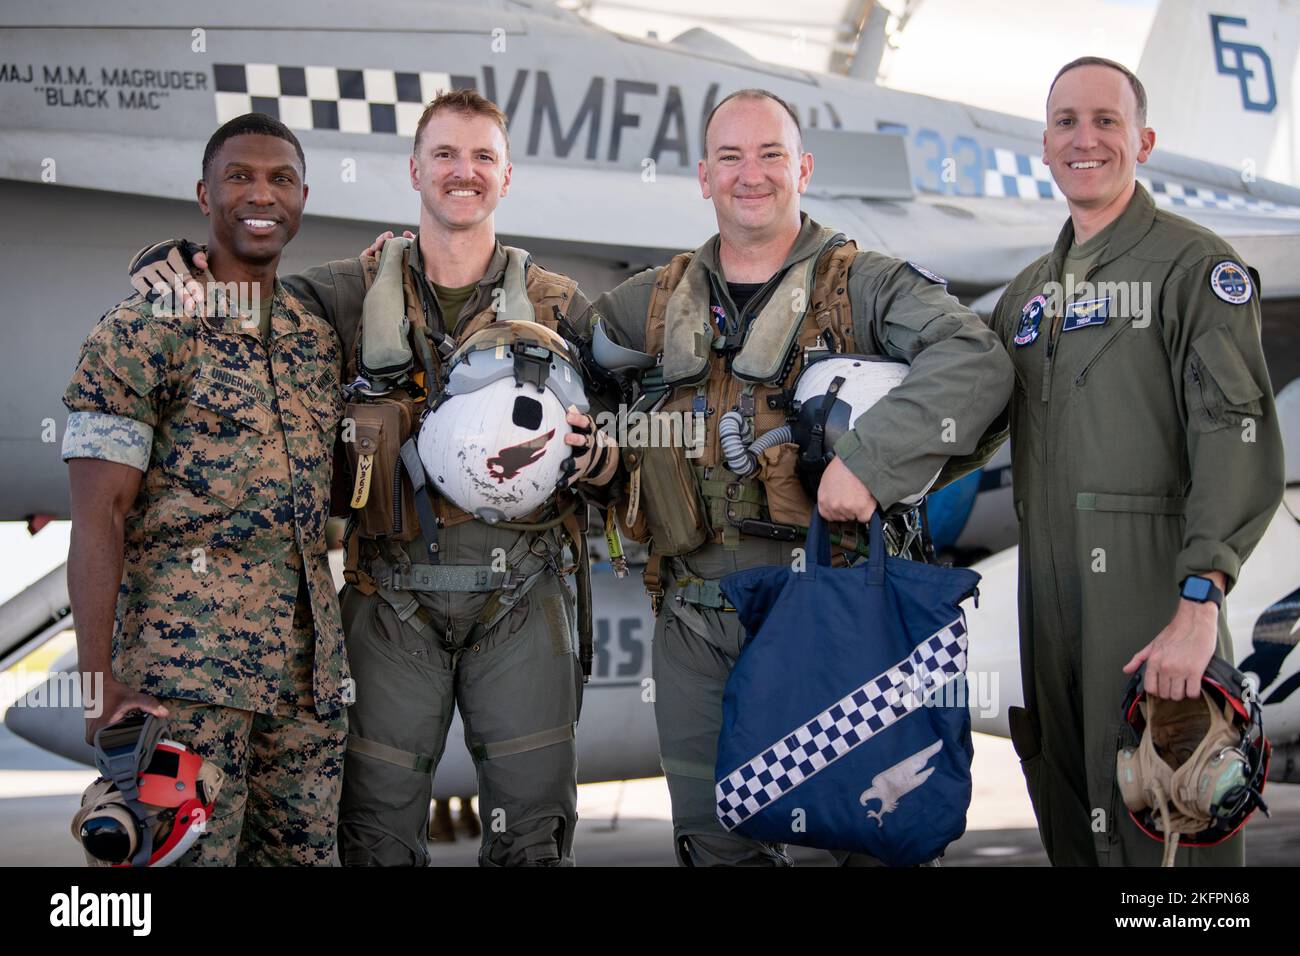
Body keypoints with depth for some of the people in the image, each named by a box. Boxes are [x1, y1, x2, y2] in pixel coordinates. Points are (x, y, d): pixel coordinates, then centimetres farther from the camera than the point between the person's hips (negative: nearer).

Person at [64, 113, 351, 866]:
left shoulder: (321, 339, 15)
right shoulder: (142, 334, -4)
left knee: (307, 851, 9)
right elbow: (99, 515, -9)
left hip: (310, 664, 6)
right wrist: (101, 687, -15)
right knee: (191, 851, -6)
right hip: (187, 668, -6)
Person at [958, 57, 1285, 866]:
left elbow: (1237, 436, -14)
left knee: (1155, 830, -6)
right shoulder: (1029, 292, 19)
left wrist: (1199, 604, -23)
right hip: (1044, 601, 7)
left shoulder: (1194, 266, -4)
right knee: (1068, 827, 14)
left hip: (1152, 597, -7)